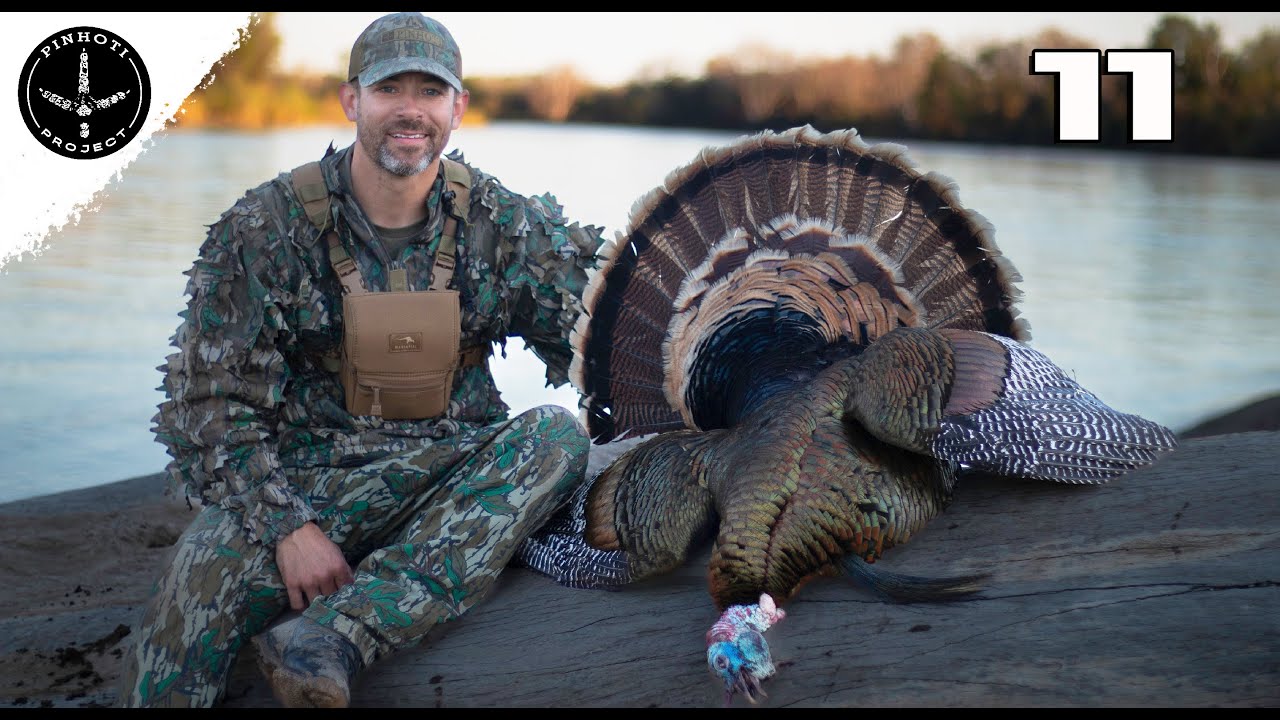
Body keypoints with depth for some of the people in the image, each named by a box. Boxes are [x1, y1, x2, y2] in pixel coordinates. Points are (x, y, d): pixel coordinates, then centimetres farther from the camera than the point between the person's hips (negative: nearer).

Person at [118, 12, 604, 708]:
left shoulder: (499, 221, 4)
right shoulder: (267, 227, -3)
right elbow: (212, 398, -5)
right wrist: (286, 525, -18)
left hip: (455, 474, 3)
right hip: (306, 481, -2)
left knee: (556, 435, -28)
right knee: (208, 566, -34)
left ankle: (333, 635, -37)